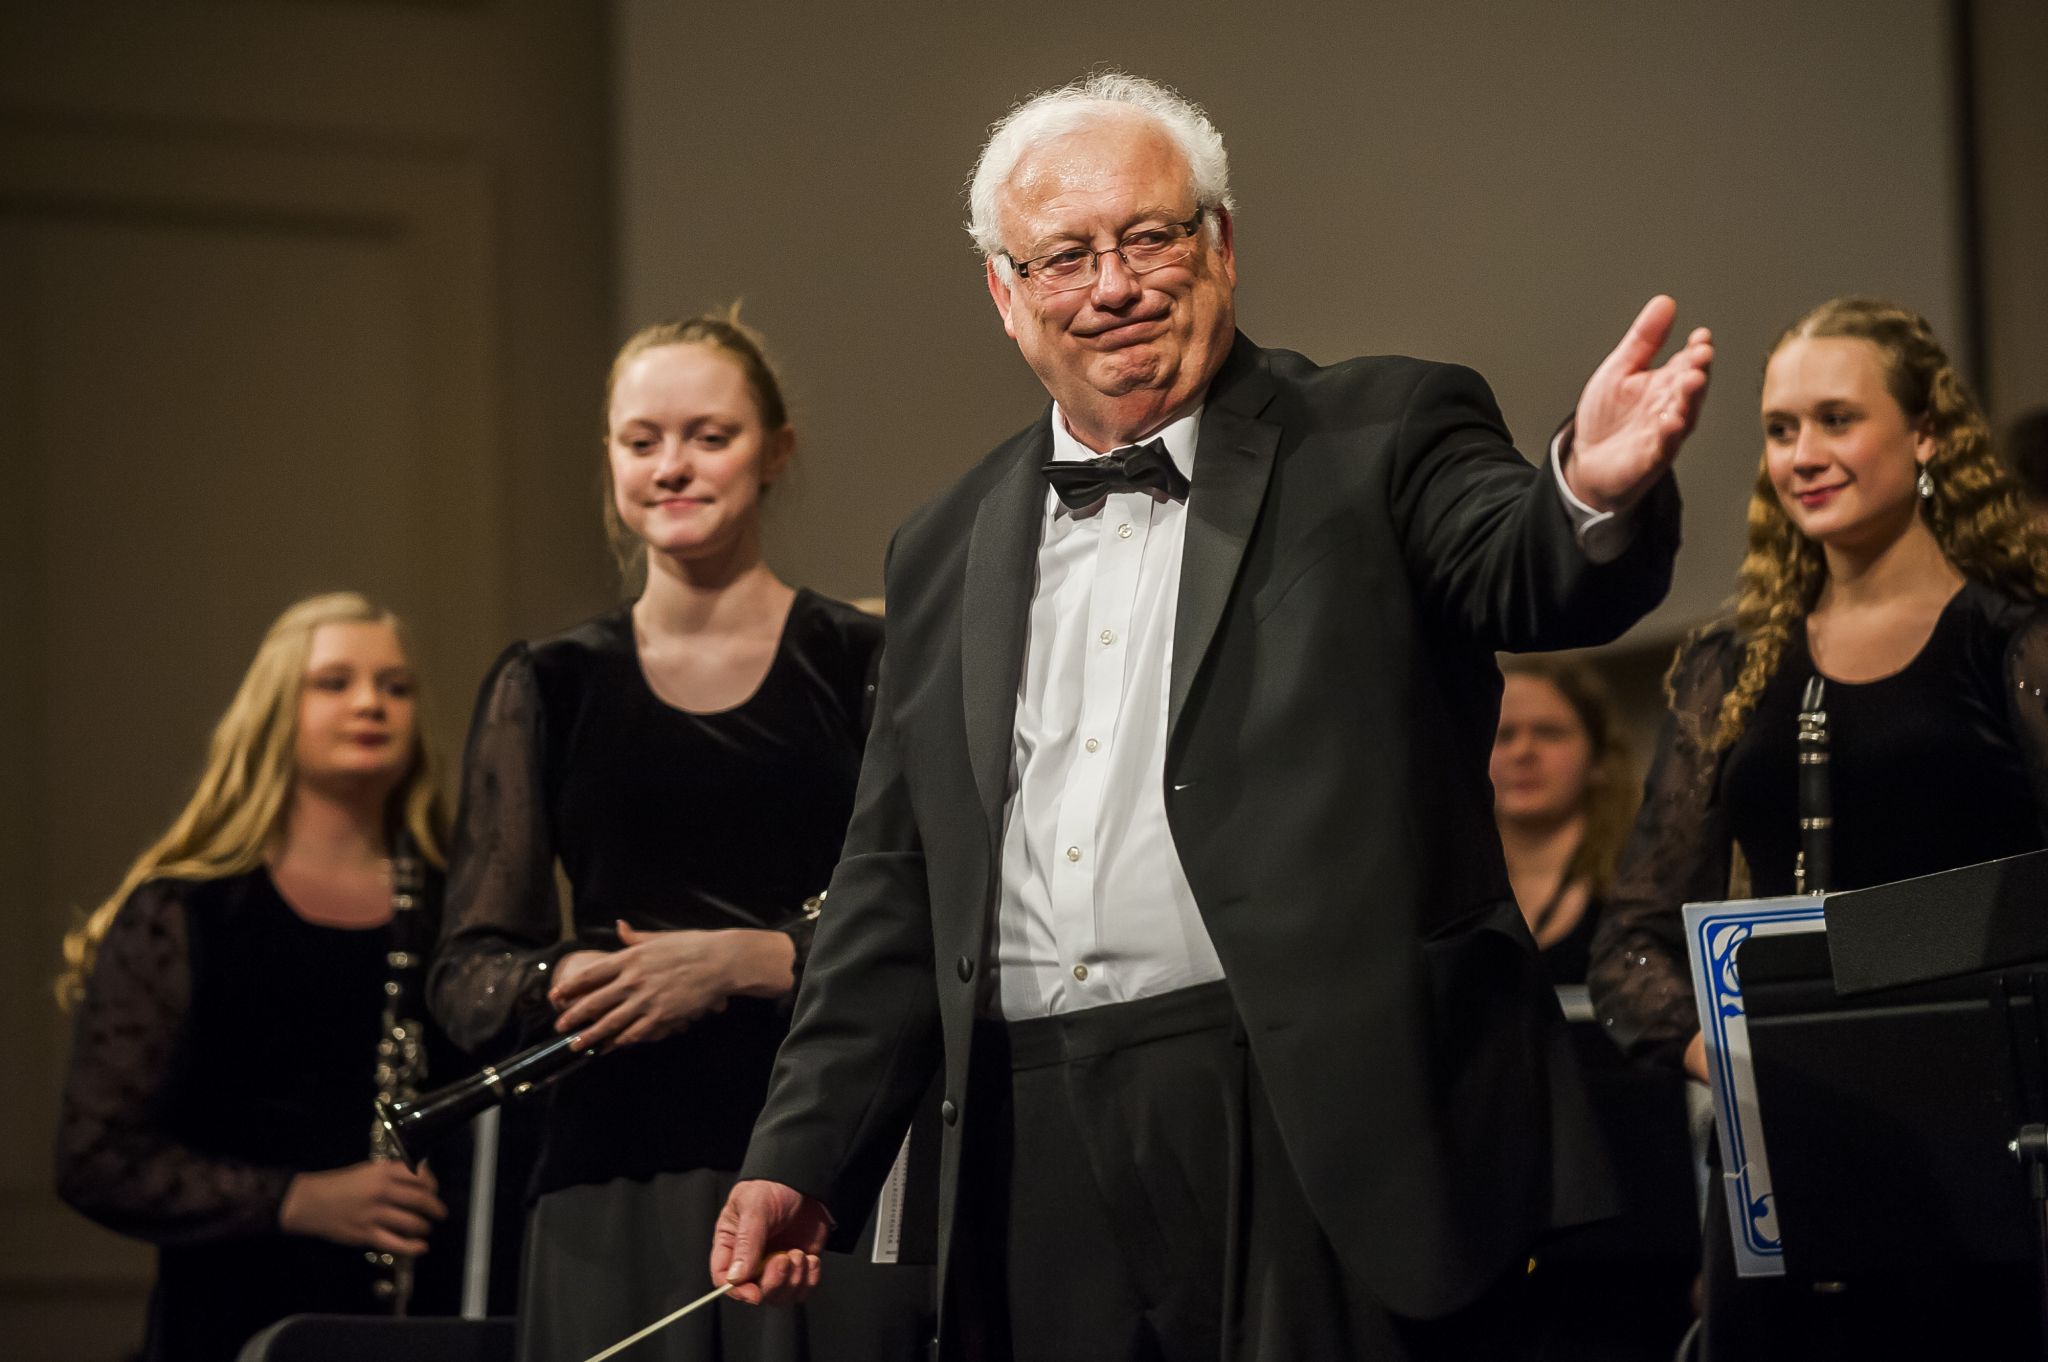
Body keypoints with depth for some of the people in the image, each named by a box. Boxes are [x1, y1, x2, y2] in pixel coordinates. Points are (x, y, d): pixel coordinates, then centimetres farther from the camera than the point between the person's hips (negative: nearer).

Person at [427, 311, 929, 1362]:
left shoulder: (863, 666, 4)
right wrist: (563, 983, -13)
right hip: (614, 1186, 2)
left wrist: (749, 960, -16)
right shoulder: (547, 687, 11)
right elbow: (466, 976, 8)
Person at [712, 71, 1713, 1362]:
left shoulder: (1381, 442, 4)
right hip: (1047, 1183, 4)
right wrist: (802, 1158, 11)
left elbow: (1536, 576, -16)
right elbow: (897, 894, 19)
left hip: (1322, 1147, -4)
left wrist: (1598, 493, -39)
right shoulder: (951, 549, 16)